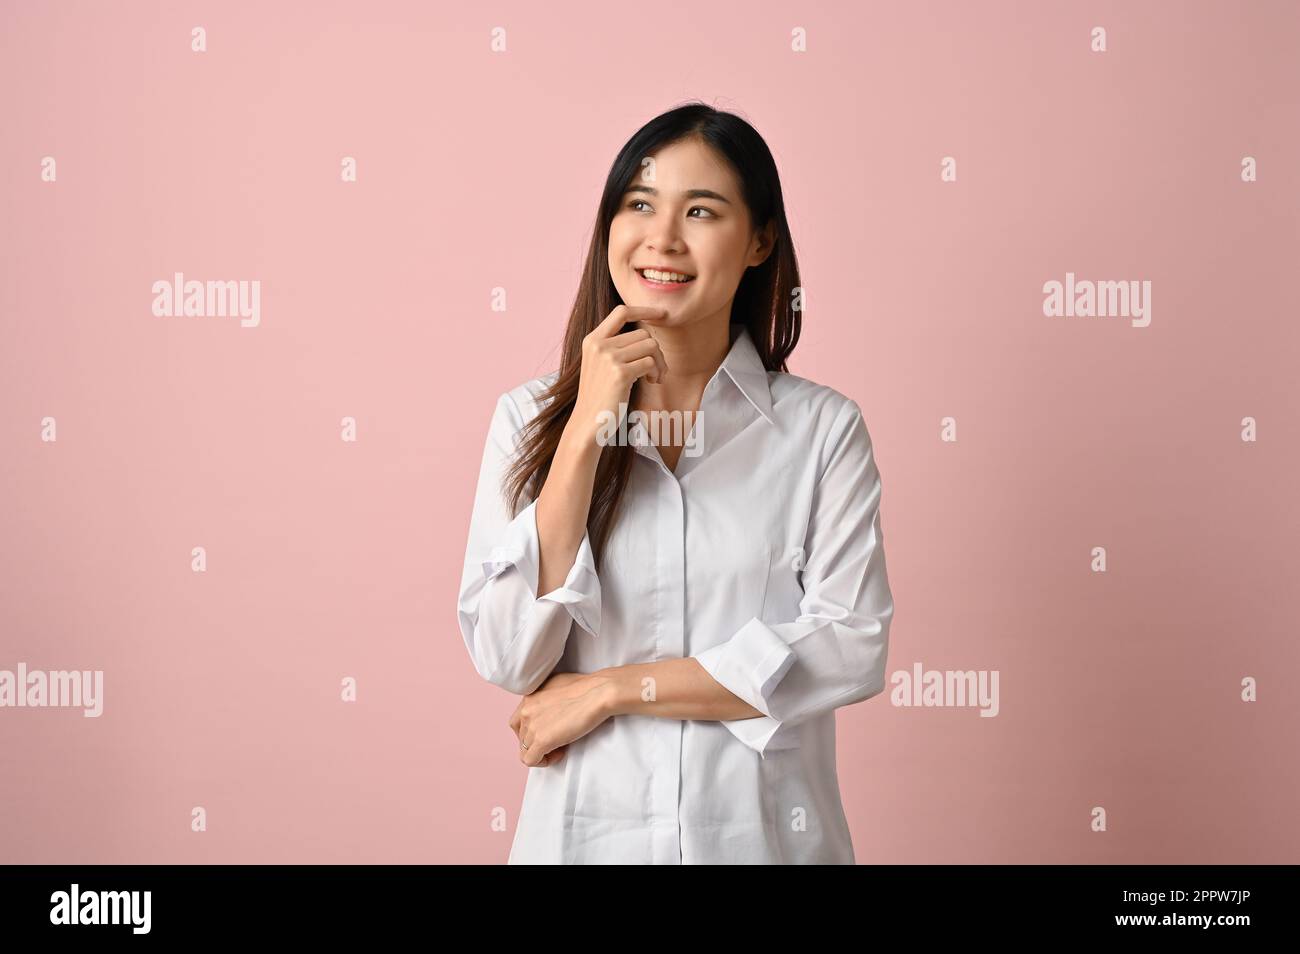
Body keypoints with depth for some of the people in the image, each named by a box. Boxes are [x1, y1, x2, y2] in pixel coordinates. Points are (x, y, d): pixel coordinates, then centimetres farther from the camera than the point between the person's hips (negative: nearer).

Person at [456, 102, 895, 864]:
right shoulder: (530, 418, -4)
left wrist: (614, 688, -15)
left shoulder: (823, 428, -6)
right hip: (586, 828, 1)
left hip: (766, 830, 0)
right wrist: (586, 430, -17)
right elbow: (507, 659, -11)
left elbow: (851, 649, -13)